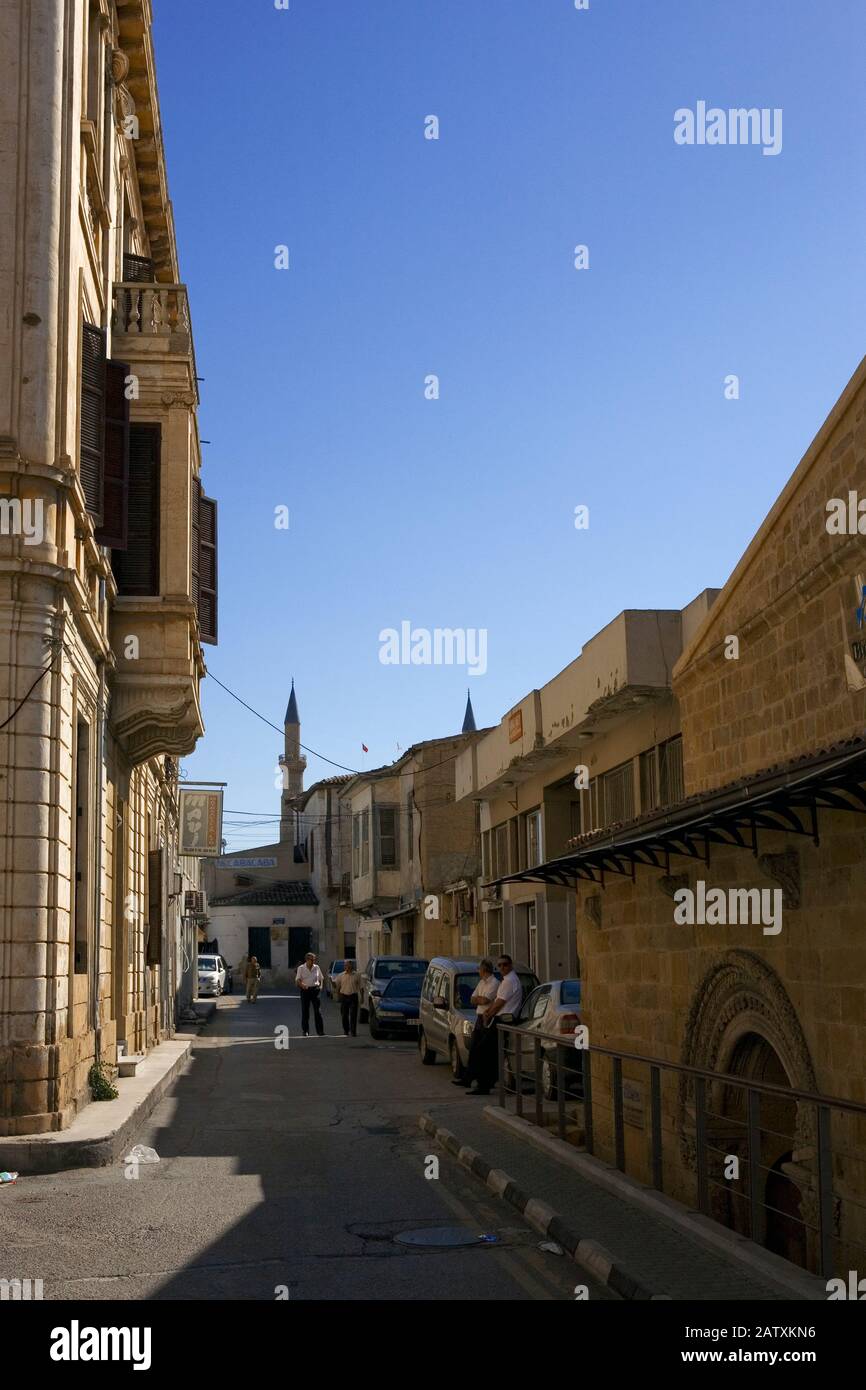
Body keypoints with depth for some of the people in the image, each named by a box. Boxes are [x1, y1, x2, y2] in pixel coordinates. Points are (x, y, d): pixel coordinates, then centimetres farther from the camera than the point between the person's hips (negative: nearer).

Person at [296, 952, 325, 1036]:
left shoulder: (316, 968, 9)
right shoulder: (301, 968, 2)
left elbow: (321, 978, 18)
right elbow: (298, 979, -8)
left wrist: (321, 986, 0)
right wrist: (302, 985, -28)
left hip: (315, 989, 1)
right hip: (305, 990, -1)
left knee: (318, 1011, -4)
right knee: (305, 1011, 2)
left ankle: (320, 1031, -2)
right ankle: (305, 1031, 10)